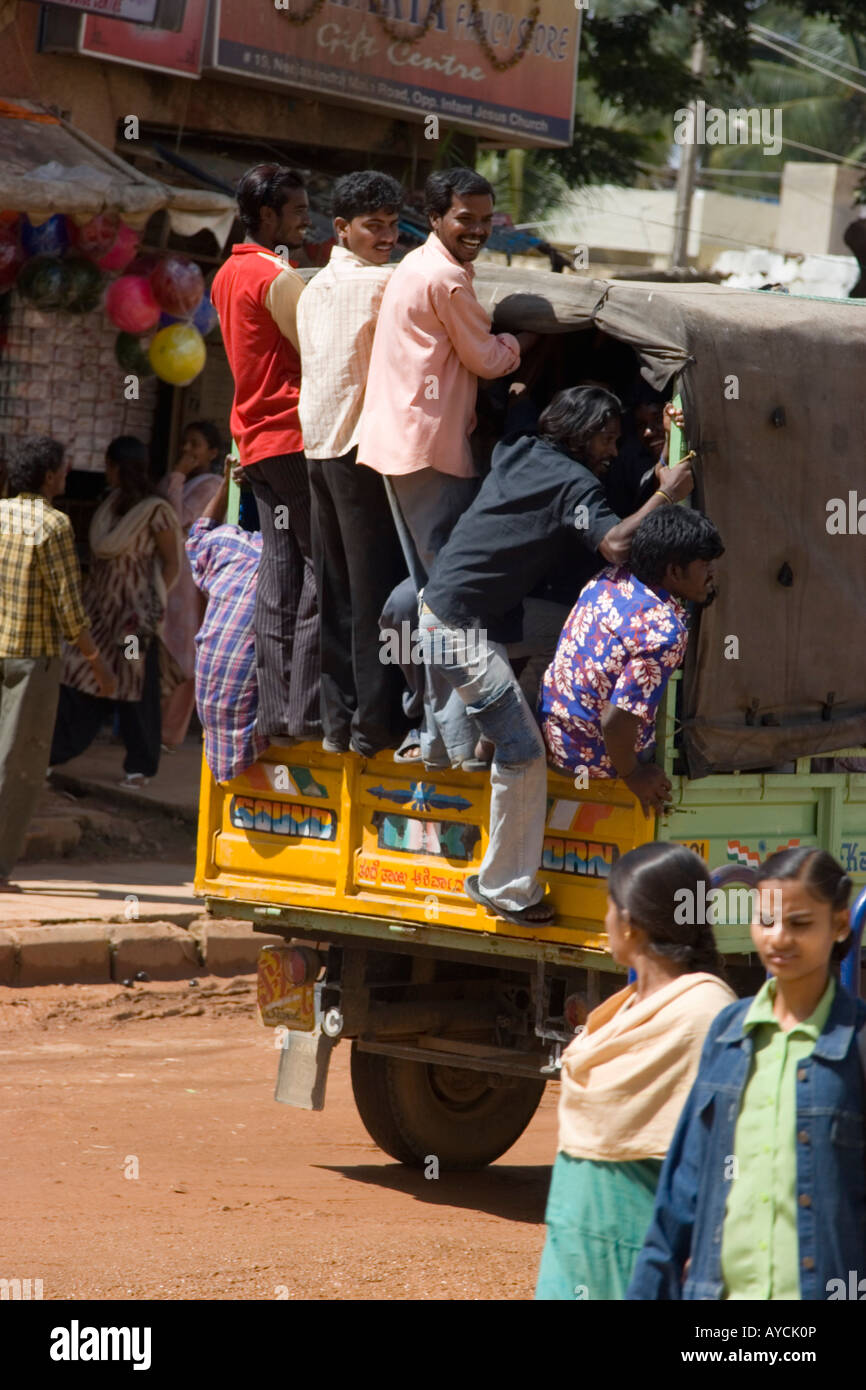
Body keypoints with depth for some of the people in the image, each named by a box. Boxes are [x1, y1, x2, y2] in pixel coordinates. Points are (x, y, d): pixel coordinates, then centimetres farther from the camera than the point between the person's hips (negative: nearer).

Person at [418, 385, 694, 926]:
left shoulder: (516, 453, 12)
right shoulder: (574, 483, -11)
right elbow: (616, 546, -26)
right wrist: (664, 495, -15)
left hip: (436, 608, 9)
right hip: (464, 628, -9)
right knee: (523, 752, -5)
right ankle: (510, 891, 2)